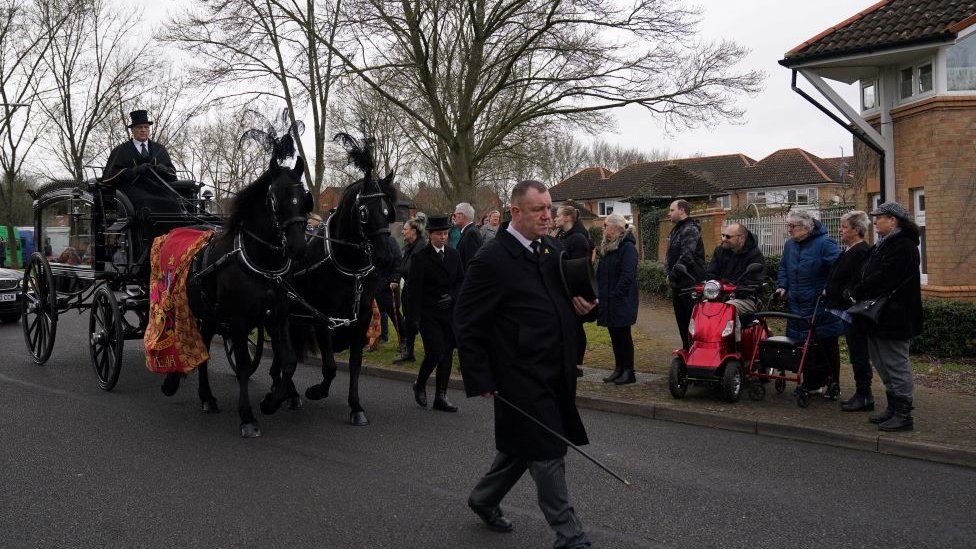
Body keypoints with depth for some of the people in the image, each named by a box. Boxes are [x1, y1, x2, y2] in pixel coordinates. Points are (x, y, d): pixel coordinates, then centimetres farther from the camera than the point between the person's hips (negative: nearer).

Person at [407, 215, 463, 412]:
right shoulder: (421, 258, -6)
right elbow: (414, 290, -8)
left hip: (449, 312, 5)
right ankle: (420, 385, 15)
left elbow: (461, 281, 13)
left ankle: (441, 396, 15)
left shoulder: (454, 255, 10)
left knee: (447, 354, 6)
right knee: (435, 352, -12)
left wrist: (451, 296, -6)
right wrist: (414, 318, -13)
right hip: (428, 314, -5)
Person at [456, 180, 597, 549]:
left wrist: (582, 306, -3)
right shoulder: (491, 260, -16)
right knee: (547, 453, 1)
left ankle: (484, 499, 43)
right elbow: (466, 324, -12)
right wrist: (480, 379, -13)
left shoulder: (553, 249, 7)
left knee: (521, 446, 21)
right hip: (522, 377, -8)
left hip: (556, 375, 8)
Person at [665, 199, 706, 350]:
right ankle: (686, 348, 24)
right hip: (677, 284, 10)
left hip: (690, 283, -10)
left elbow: (686, 257, -21)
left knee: (692, 321, -7)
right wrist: (668, 274, 6)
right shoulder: (675, 230, 18)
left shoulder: (690, 230, -13)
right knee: (681, 319, 15)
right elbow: (669, 255, 21)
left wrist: (672, 276, -16)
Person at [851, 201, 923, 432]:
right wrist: (859, 294, 2)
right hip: (880, 317, 11)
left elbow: (883, 279, -24)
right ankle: (893, 408, 27)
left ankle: (903, 415, 4)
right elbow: (871, 275, 17)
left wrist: (857, 294, -15)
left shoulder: (903, 246, -16)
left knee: (896, 365, -4)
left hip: (894, 318, -11)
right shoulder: (884, 245, 17)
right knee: (883, 364, 17)